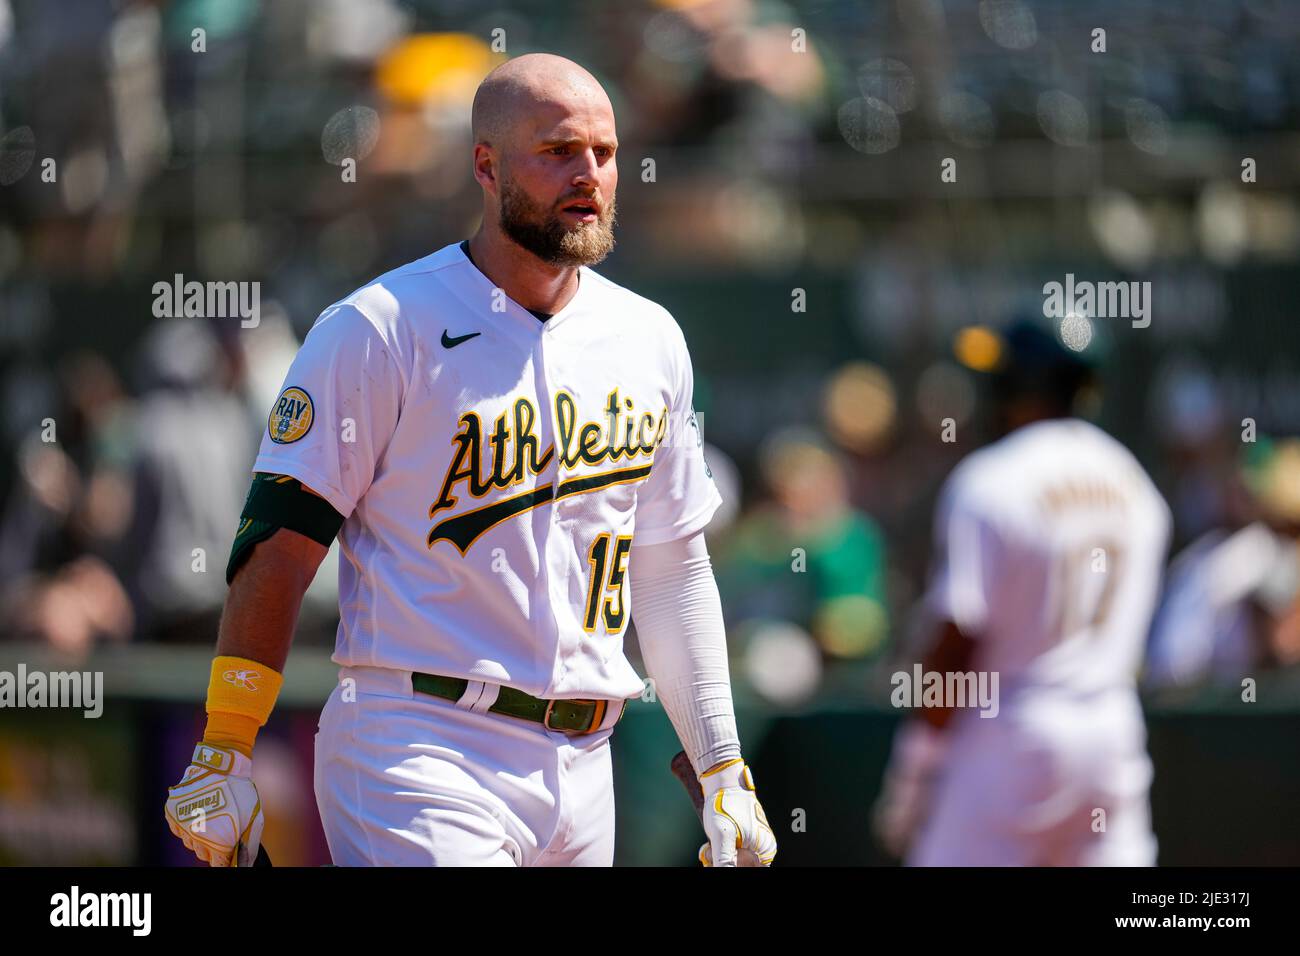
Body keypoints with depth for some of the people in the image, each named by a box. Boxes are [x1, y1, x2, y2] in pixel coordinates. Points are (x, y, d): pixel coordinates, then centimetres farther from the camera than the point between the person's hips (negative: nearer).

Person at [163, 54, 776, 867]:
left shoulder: (650, 341, 13)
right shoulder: (382, 328, -5)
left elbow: (673, 569, 20)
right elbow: (281, 543, -6)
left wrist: (724, 774, 16)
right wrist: (224, 754, -11)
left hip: (581, 766, 6)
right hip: (418, 760, -6)